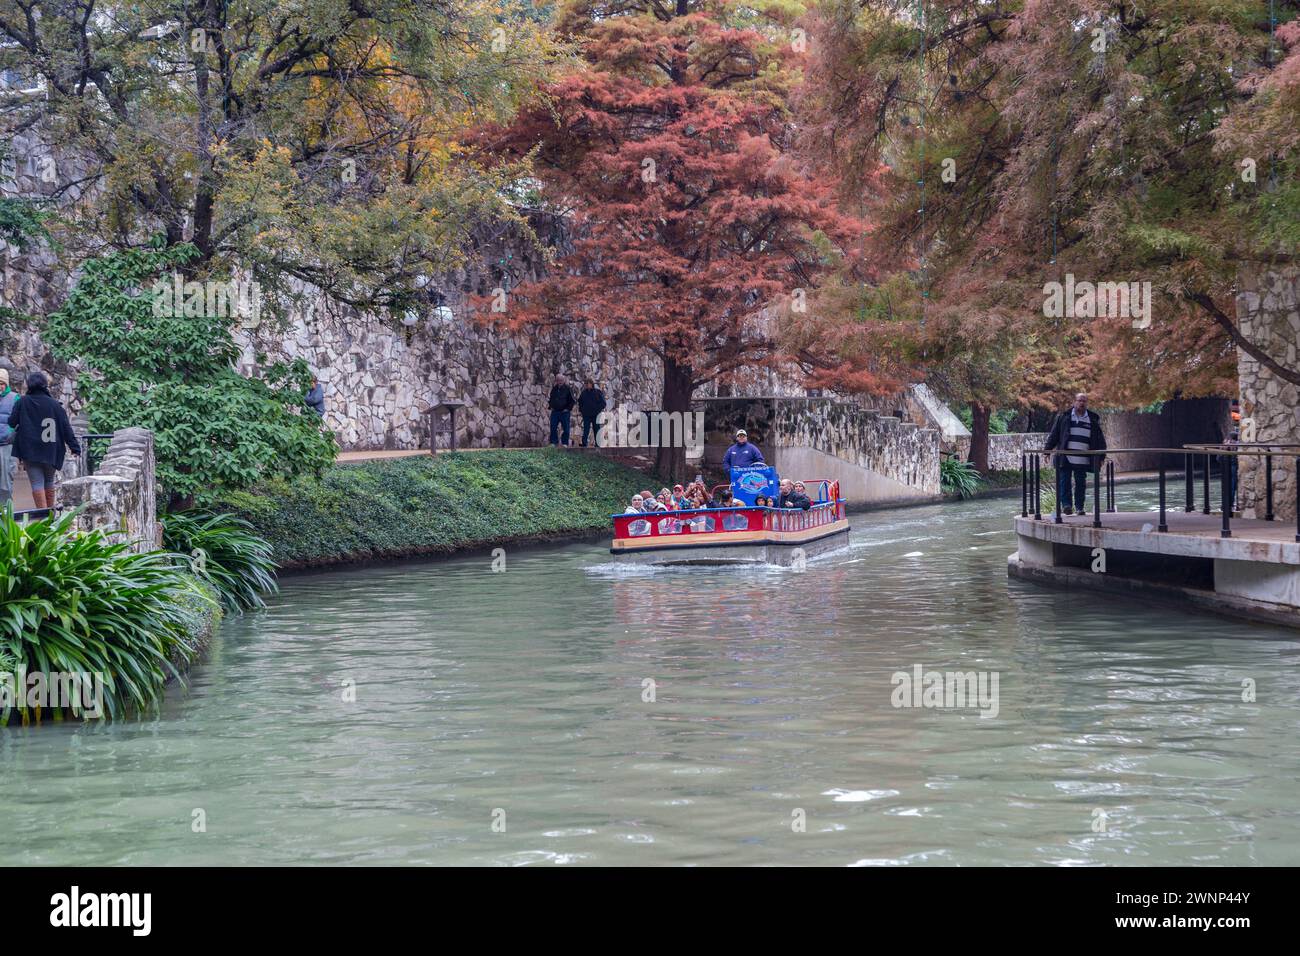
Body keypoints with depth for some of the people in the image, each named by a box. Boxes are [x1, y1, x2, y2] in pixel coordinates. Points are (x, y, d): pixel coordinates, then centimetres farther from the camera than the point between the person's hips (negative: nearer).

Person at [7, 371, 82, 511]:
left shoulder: (23, 402, -5)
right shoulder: (54, 404, -2)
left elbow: (12, 422, 0)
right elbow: (66, 427, -2)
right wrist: (75, 447, 3)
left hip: (30, 451, -2)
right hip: (50, 451, 2)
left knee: (37, 482, -3)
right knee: (49, 482, 17)